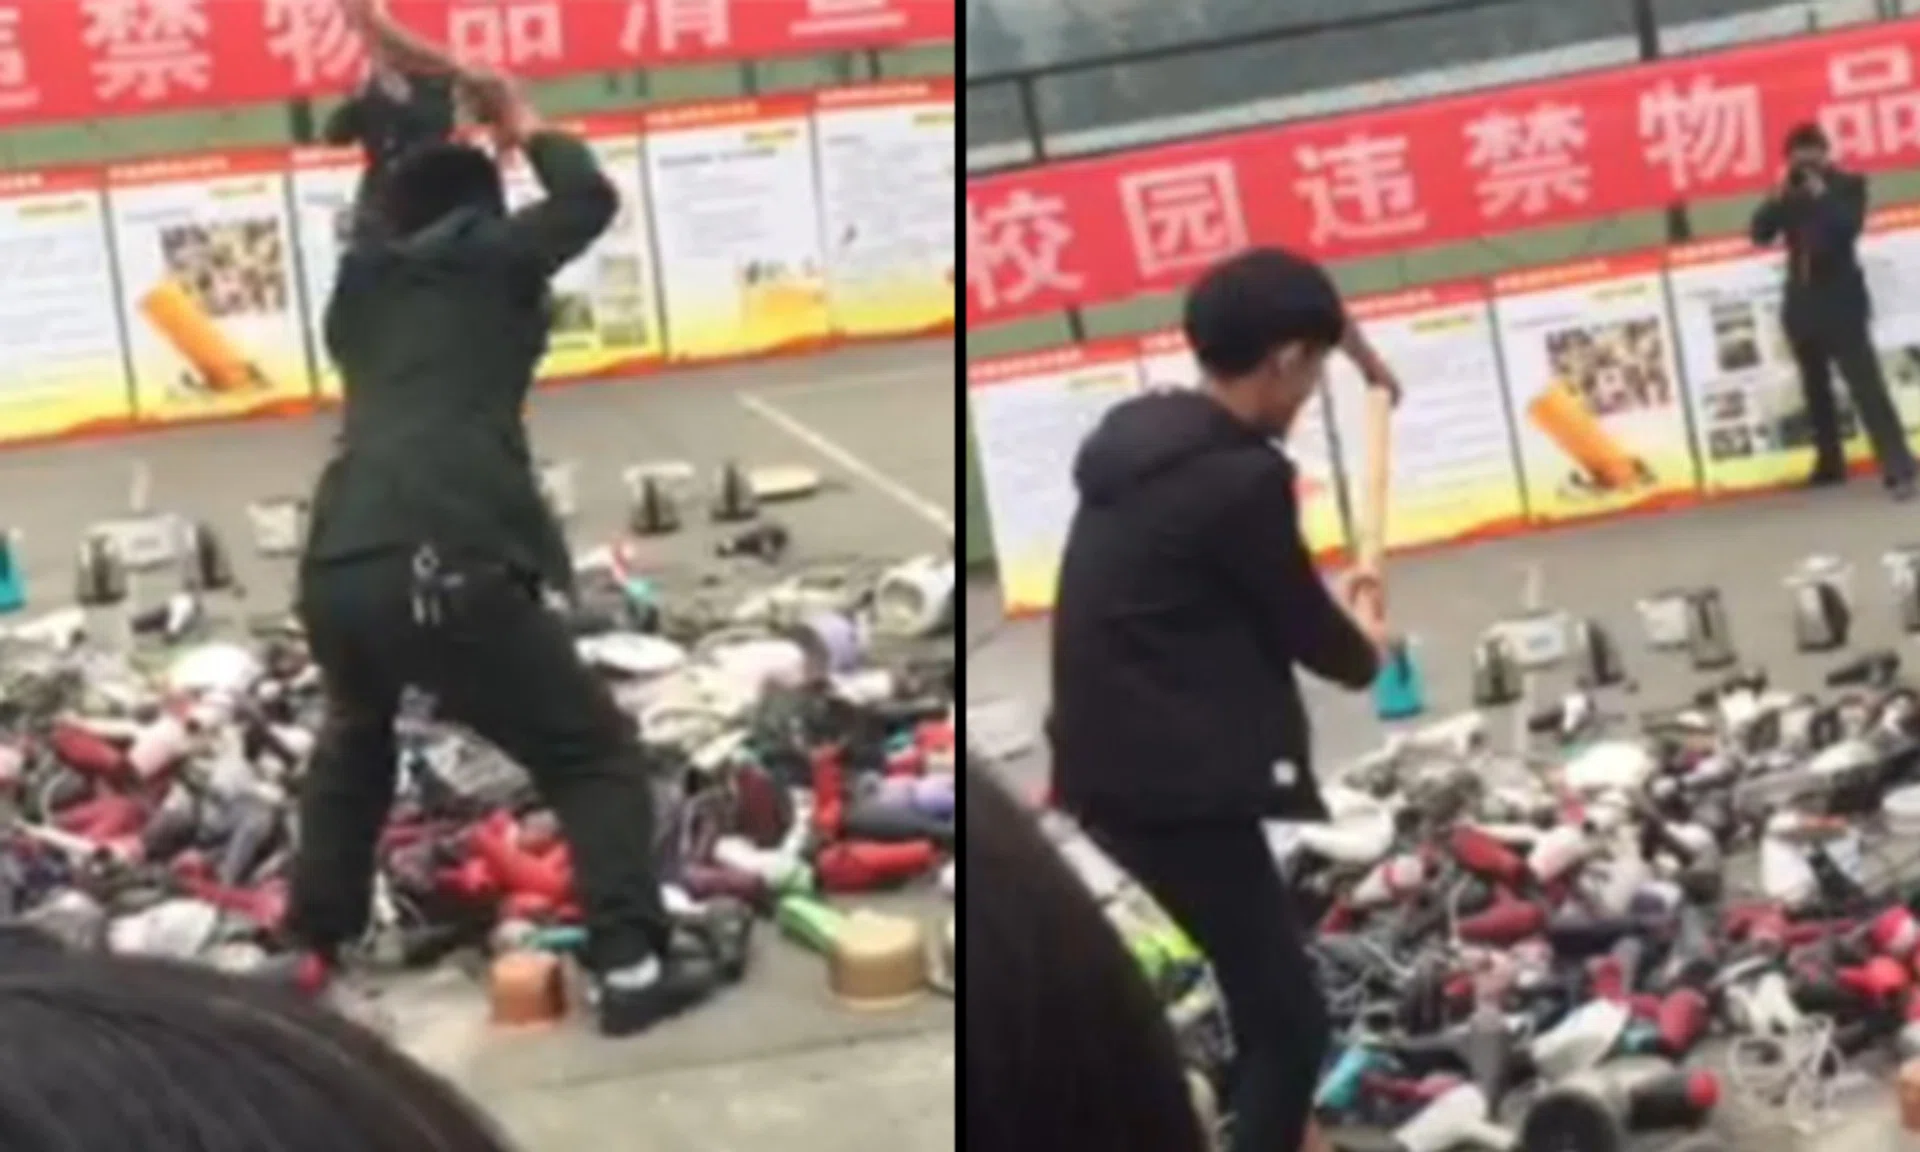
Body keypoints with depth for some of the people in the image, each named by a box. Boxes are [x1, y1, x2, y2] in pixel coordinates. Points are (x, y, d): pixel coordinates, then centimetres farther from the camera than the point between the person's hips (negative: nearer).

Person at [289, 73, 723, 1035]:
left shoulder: (359, 290, 25)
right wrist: (531, 133, 39)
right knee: (593, 754, 6)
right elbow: (590, 199, 21)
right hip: (442, 563, -6)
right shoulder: (488, 259, 12)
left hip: (334, 568, 6)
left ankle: (313, 947, 36)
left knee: (353, 748, 35)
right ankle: (629, 965, -8)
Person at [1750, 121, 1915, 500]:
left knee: (1865, 385, -12)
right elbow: (1760, 232, -1)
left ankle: (1898, 469, -16)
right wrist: (1779, 195, -12)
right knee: (1816, 387, 13)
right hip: (1803, 304, 5)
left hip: (1841, 303, -5)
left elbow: (1850, 226, -17)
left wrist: (1821, 194, -20)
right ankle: (1830, 462, 25)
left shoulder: (1848, 185, -1)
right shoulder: (1788, 194, 9)